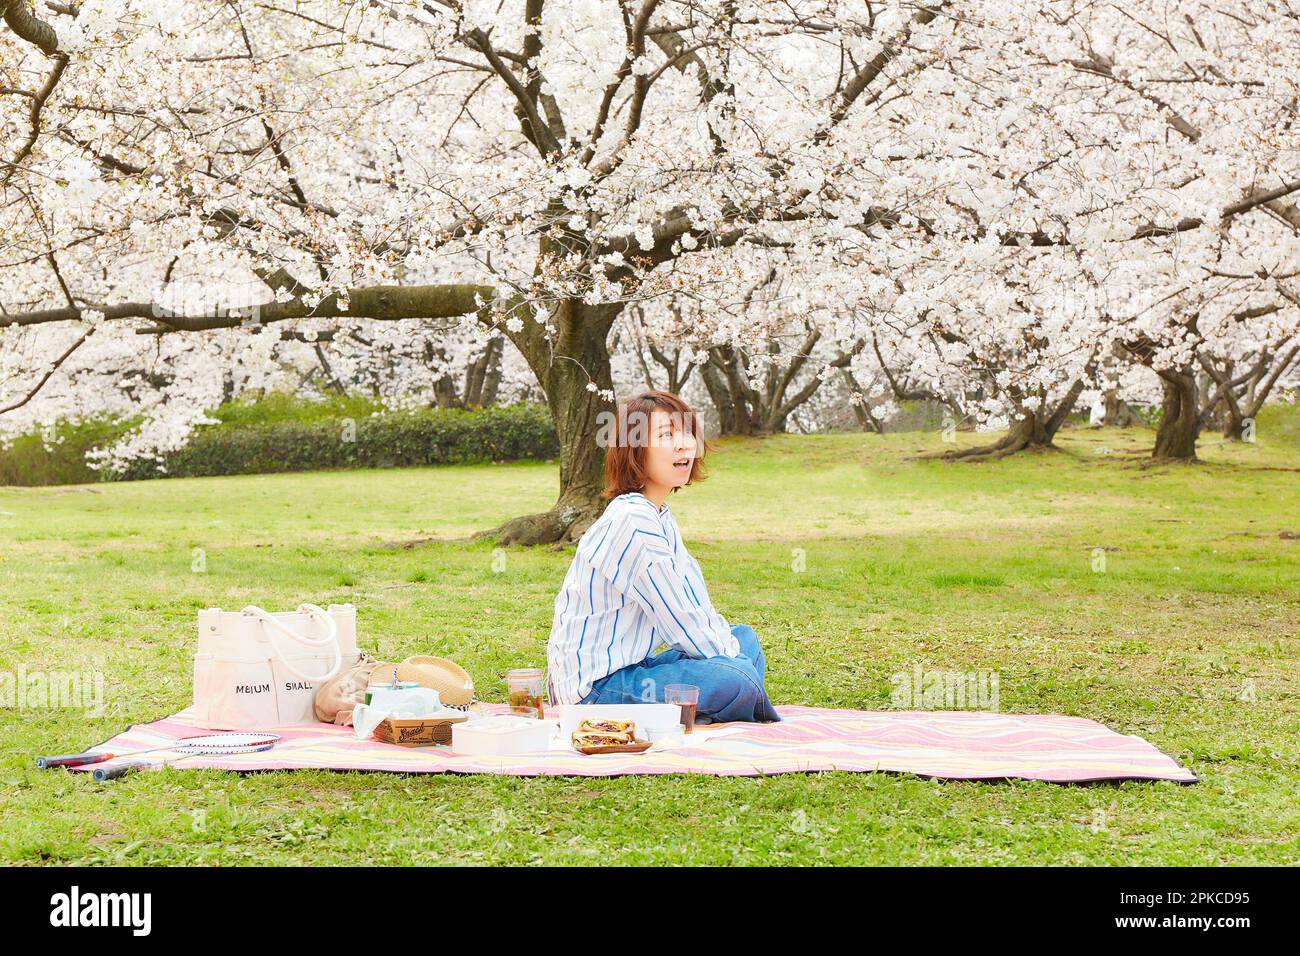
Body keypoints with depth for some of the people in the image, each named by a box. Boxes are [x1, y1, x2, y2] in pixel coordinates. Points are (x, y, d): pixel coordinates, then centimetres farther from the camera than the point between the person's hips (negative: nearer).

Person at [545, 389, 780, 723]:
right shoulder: (633, 521, -20)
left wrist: (736, 643, 2)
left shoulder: (660, 516, 12)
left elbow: (696, 603, 13)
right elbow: (684, 621, -16)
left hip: (631, 664, 11)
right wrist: (735, 655, -4)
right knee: (736, 680, -27)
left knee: (746, 636, 18)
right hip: (594, 686, -11)